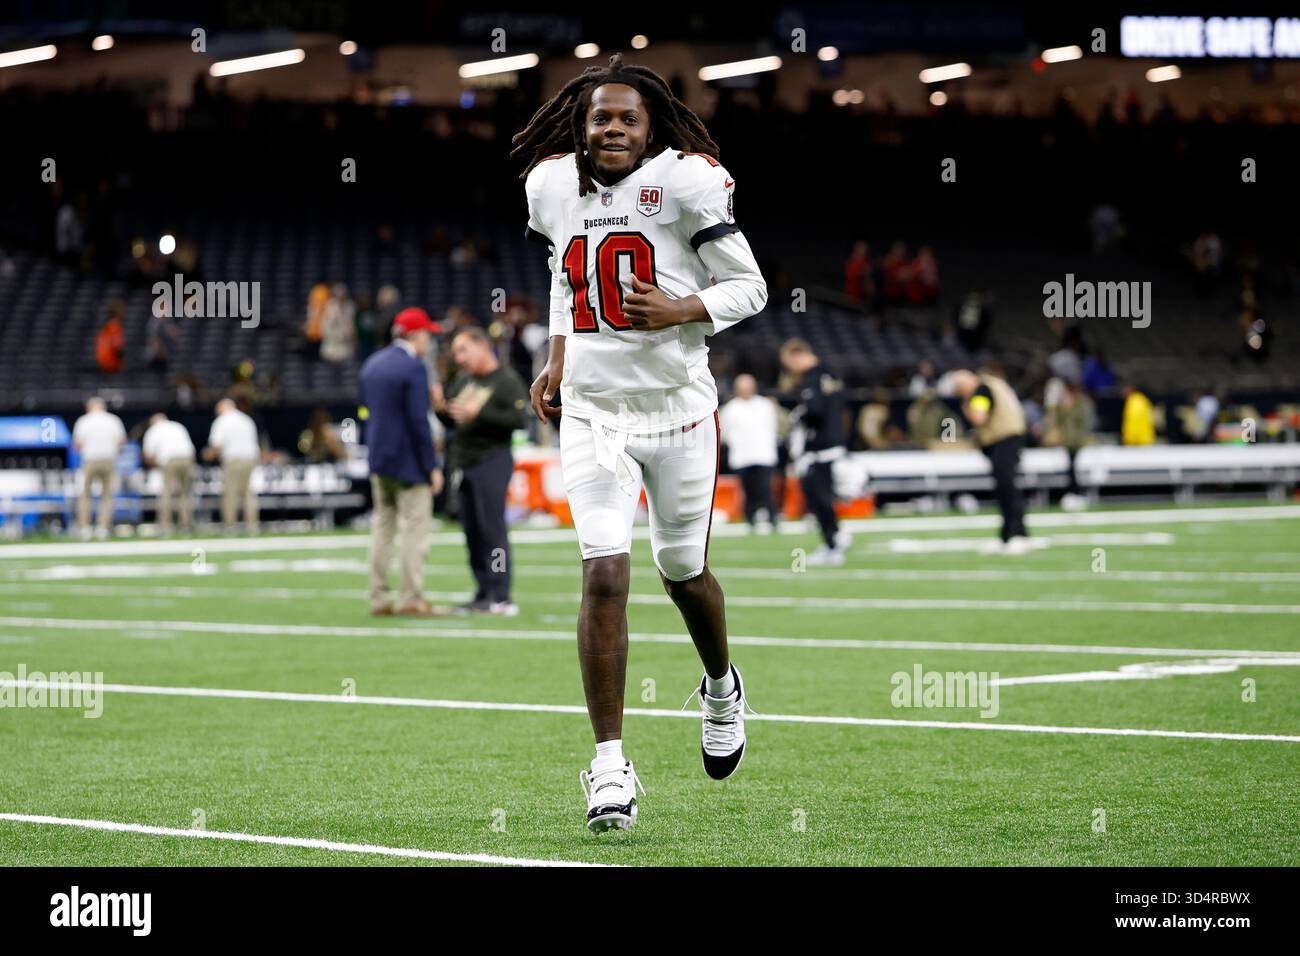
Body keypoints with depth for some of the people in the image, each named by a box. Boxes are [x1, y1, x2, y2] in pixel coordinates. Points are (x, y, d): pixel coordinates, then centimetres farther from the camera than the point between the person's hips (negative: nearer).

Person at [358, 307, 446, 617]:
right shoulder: (413, 367, -14)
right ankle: (410, 600, -5)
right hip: (409, 463, -8)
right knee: (415, 527, -4)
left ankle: (378, 599, 10)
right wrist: (433, 466, -13)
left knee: (383, 527, 10)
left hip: (378, 461, 8)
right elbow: (419, 421, -17)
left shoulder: (371, 364, 12)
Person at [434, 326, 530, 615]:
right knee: (472, 531, 7)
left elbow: (520, 419, -17)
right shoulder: (462, 382, 16)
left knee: (492, 528, -11)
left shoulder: (507, 380, -7)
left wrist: (480, 413, -22)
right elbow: (452, 422, 23)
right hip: (463, 461, 8)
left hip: (492, 460, -8)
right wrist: (441, 409, 1)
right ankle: (484, 594, 12)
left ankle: (500, 598, -12)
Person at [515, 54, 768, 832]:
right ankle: (610, 765, -9)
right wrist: (559, 359, 13)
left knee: (683, 571, 13)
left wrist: (680, 311, -22)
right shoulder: (553, 186, 5)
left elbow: (749, 287, -6)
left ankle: (722, 687, 47)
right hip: (593, 413, 2)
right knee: (605, 573, -12)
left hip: (678, 408, -2)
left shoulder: (685, 183, -10)